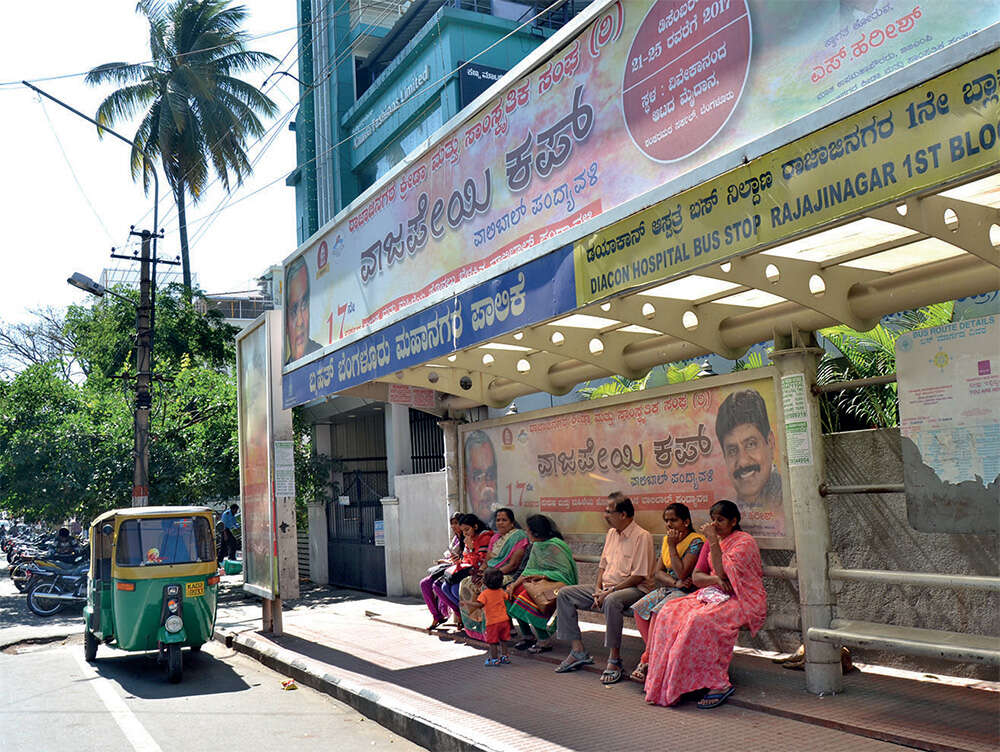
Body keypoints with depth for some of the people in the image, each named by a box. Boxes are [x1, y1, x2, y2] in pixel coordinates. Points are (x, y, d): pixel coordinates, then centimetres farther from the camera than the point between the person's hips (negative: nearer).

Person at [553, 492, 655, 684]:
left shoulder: (642, 536, -12)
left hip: (634, 589, -9)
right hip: (607, 588, 9)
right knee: (564, 595, -2)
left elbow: (639, 576, -17)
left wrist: (610, 591, -19)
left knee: (611, 601, -41)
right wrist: (598, 589, 1)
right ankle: (578, 651, -2)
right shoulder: (611, 533, 15)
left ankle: (614, 660, -30)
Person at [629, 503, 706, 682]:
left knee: (658, 613, -29)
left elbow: (682, 573, -20)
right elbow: (657, 573, 7)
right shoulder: (667, 540, 12)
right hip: (666, 589, 8)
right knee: (639, 608, -16)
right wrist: (675, 583, -12)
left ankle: (647, 661, -17)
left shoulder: (696, 541, -11)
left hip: (687, 592, -7)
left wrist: (672, 546, -14)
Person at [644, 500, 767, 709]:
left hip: (742, 600, -7)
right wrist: (715, 579, -10)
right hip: (714, 594, 7)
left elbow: (723, 572, -19)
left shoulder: (744, 542, -7)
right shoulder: (711, 542, 16)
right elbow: (696, 576, 10)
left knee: (700, 620, -35)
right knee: (669, 613, -17)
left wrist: (713, 541, -16)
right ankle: (665, 683, -17)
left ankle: (719, 683, -24)